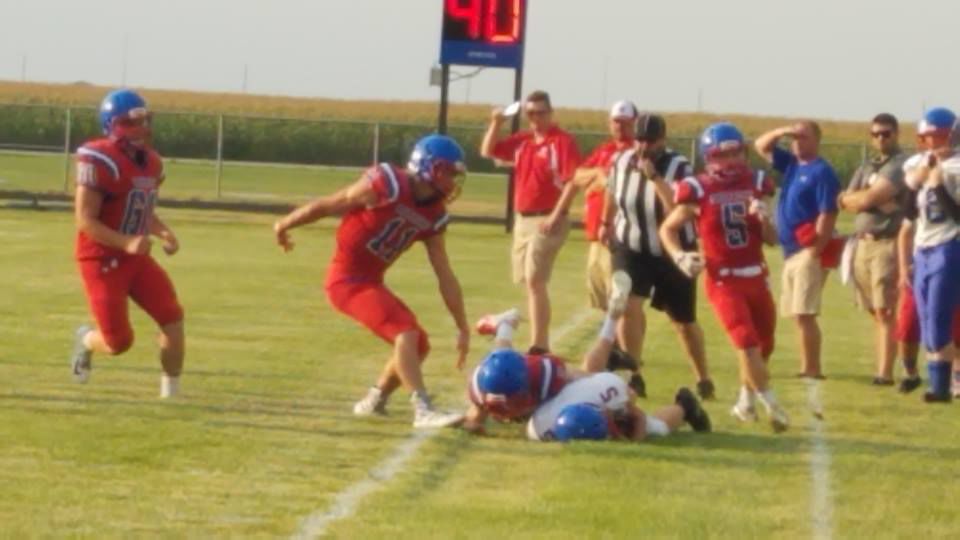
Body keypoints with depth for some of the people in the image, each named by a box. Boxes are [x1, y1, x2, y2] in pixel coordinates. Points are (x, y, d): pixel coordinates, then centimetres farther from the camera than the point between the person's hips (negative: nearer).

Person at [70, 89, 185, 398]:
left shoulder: (151, 163, 7)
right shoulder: (100, 162, -19)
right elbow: (85, 221, -21)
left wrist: (163, 232, -1)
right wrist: (126, 242, -32)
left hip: (136, 257, 7)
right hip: (102, 260, -7)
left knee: (172, 317, -9)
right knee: (119, 342, -6)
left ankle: (171, 393, 1)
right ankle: (86, 341, 31)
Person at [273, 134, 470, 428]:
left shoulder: (434, 217, 4)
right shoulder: (387, 186, -20)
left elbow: (445, 277, 8)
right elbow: (326, 206, -9)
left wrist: (463, 328, 7)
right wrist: (284, 226, 3)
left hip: (371, 281, 8)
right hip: (346, 279, -8)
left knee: (420, 346, 11)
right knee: (406, 333, -22)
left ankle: (373, 401, 30)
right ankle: (423, 410, -26)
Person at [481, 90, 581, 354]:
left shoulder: (563, 141, -10)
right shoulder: (521, 141, 13)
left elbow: (573, 182, -17)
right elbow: (488, 151, 19)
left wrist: (556, 217, -21)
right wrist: (496, 123, 4)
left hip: (547, 220, -8)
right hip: (522, 219, 8)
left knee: (534, 280, -15)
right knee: (529, 282, 11)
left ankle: (539, 346, -16)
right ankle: (540, 341, 20)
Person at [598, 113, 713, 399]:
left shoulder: (678, 167, -21)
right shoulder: (622, 161, -9)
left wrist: (654, 177, -40)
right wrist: (606, 222, 29)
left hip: (672, 252, -2)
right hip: (631, 249, 2)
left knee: (683, 320, 10)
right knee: (629, 307, -19)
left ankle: (703, 379, 30)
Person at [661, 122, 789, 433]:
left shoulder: (755, 184, 2)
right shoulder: (698, 190, -8)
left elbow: (771, 239, 3)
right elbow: (668, 229, 3)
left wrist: (763, 217, -16)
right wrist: (680, 257, -14)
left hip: (756, 278, 5)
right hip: (723, 280, -5)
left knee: (764, 344, 14)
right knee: (747, 342, -16)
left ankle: (746, 401, 34)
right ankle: (771, 405, -10)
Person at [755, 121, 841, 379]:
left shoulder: (822, 172, -12)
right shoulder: (791, 164, 15)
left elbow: (828, 215, -18)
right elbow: (761, 146, 23)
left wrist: (814, 252, -21)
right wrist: (782, 132, 3)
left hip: (808, 253, -9)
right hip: (791, 252, 9)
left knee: (804, 315, -11)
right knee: (799, 315, 11)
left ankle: (812, 371, -10)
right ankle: (808, 369, 15)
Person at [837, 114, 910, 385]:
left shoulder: (900, 165, -7)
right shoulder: (866, 168, 19)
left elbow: (870, 198, -15)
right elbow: (845, 202, 8)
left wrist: (854, 198, 5)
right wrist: (871, 199, -7)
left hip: (887, 243, -8)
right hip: (863, 243, 8)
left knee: (885, 312, -10)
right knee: (876, 312, 10)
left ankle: (884, 373, -11)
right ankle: (884, 368, 16)